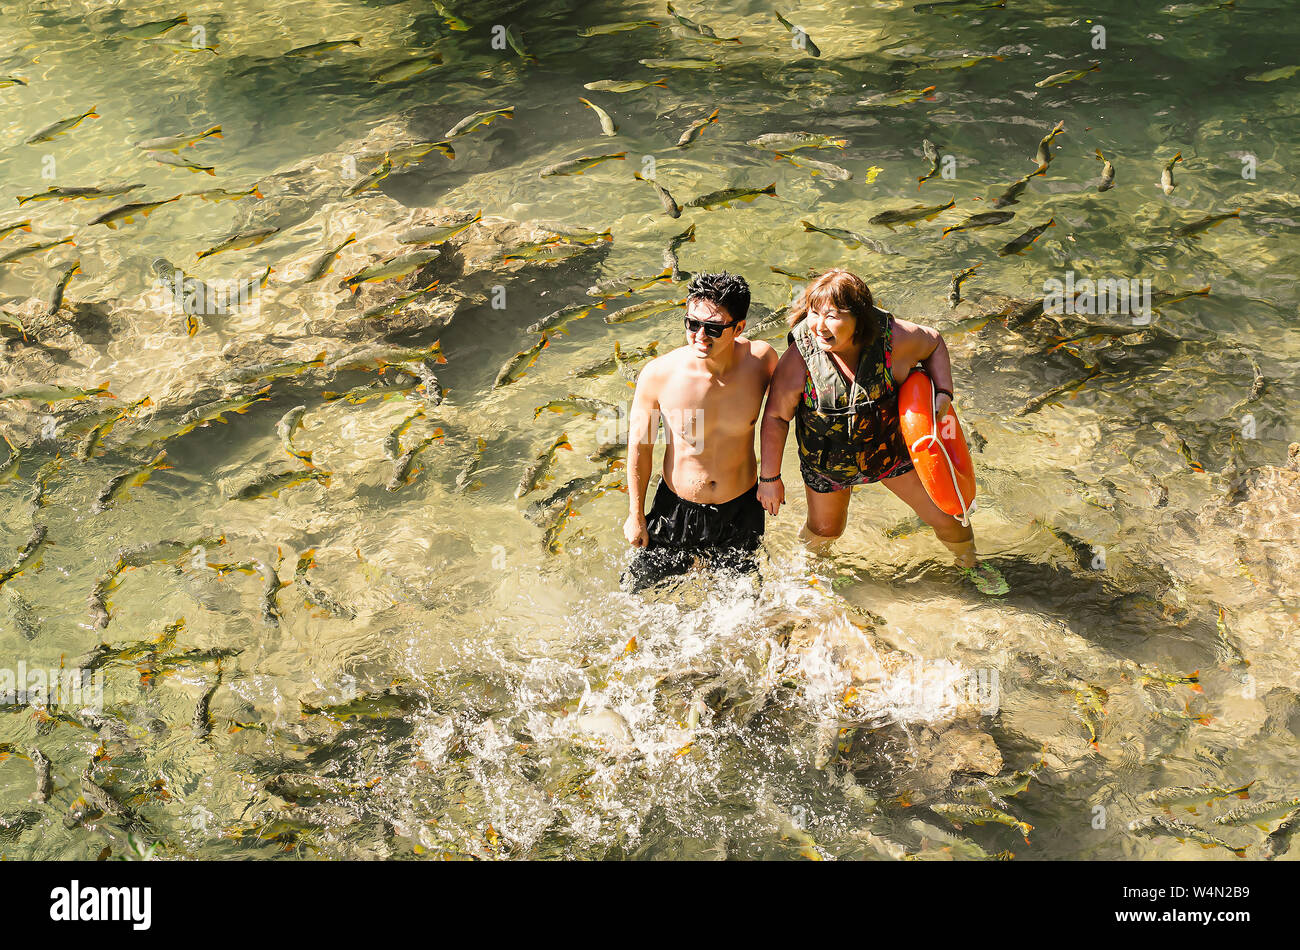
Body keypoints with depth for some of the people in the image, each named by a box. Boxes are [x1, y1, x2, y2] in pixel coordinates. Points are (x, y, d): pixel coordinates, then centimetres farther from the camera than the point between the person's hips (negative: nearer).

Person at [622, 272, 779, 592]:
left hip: (741, 508, 1)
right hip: (678, 506, -1)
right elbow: (639, 445, -8)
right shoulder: (659, 374, -24)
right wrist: (635, 515, 0)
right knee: (636, 589, 14)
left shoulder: (761, 359, -20)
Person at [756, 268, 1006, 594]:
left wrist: (943, 394, -17)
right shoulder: (799, 359, -31)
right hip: (826, 463, -1)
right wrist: (770, 477, -14)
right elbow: (776, 416, -19)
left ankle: (969, 563, 44)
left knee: (947, 518, 10)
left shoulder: (895, 339, -29)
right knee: (824, 528, 21)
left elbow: (933, 342, -4)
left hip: (891, 450, 1)